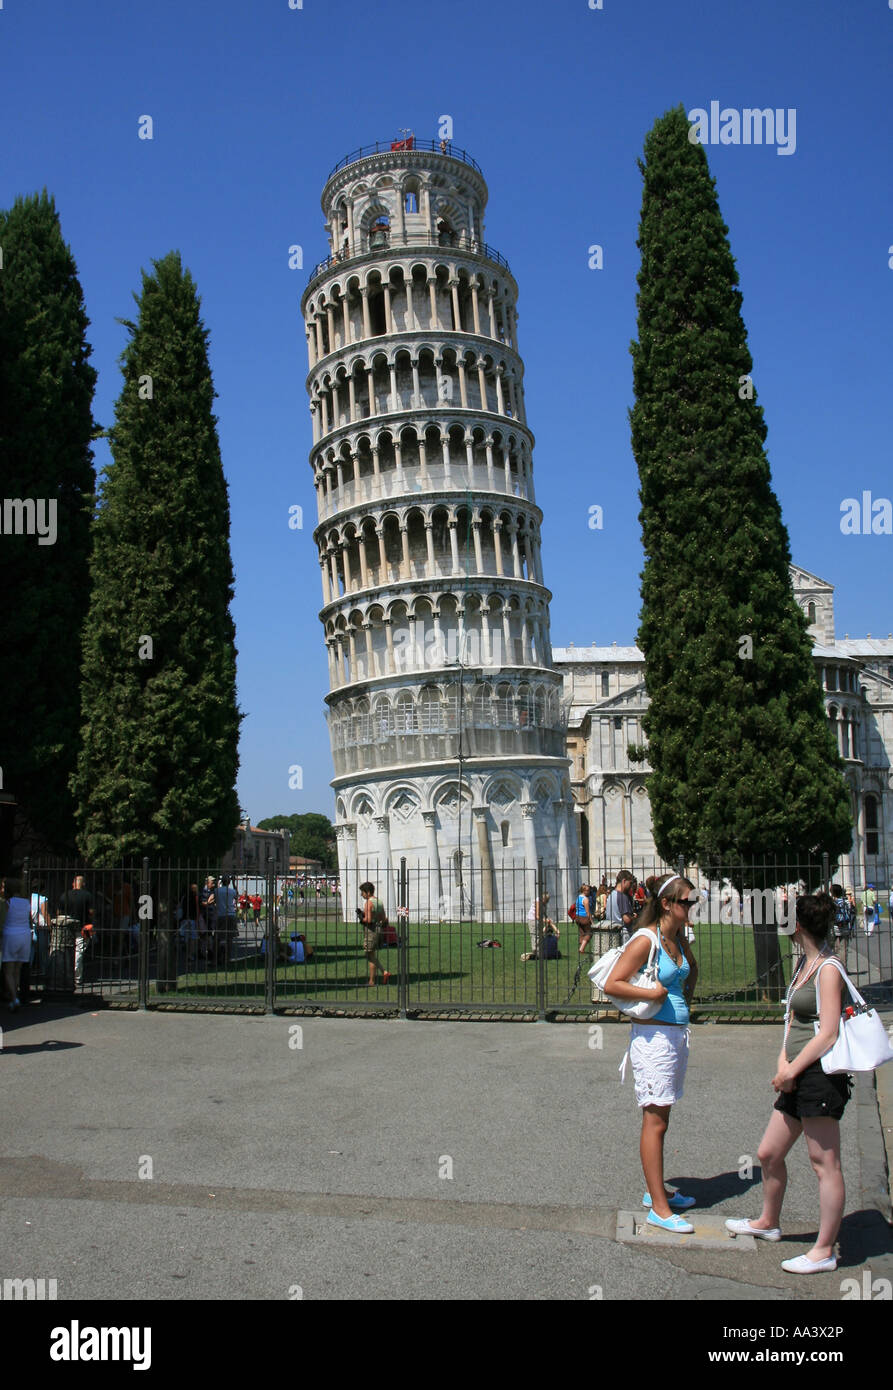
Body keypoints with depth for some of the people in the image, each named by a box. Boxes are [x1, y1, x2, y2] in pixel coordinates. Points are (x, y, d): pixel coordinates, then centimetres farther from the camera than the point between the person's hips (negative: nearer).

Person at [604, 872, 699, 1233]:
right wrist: (654, 994, -19)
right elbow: (612, 984, -18)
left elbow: (691, 969, 30)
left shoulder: (677, 937, 9)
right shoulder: (646, 940, -15)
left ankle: (655, 1191, 27)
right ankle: (659, 1208, 1)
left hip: (677, 1034, 9)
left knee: (660, 1118, 16)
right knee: (655, 1121, -4)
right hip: (654, 1036, -8)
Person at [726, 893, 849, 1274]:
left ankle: (824, 1251, 11)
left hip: (820, 1074, -10)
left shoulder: (828, 970, -14)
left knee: (825, 1165, 1)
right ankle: (768, 1222, 37)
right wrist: (782, 1061, 2)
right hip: (798, 1079, 10)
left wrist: (792, 1070, -13)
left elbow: (828, 1034, -18)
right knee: (768, 1153, 18)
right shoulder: (804, 963, 14)